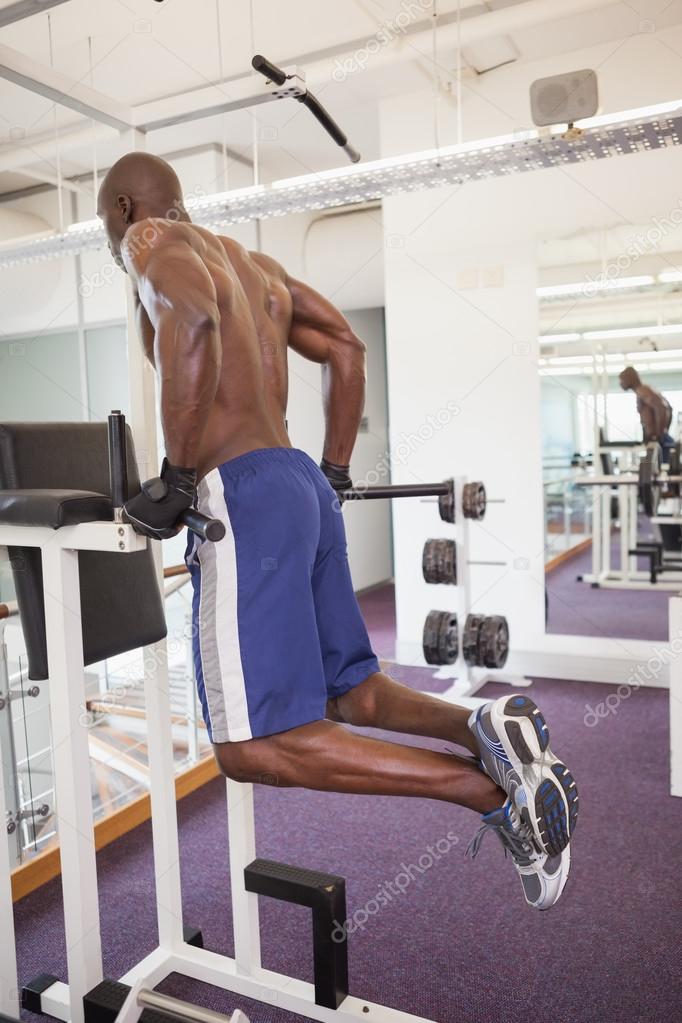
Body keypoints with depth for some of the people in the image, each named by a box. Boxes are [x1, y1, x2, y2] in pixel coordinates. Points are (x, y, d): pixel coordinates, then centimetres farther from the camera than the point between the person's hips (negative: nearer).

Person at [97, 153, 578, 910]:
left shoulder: (151, 239, 2)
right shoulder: (254, 263, 26)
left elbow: (193, 317, -22)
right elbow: (345, 348, 24)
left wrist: (176, 479, -19)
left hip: (244, 495, -9)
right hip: (303, 489, 9)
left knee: (254, 747, -11)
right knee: (347, 691, 18)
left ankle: (494, 791, -17)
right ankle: (482, 730, -4)